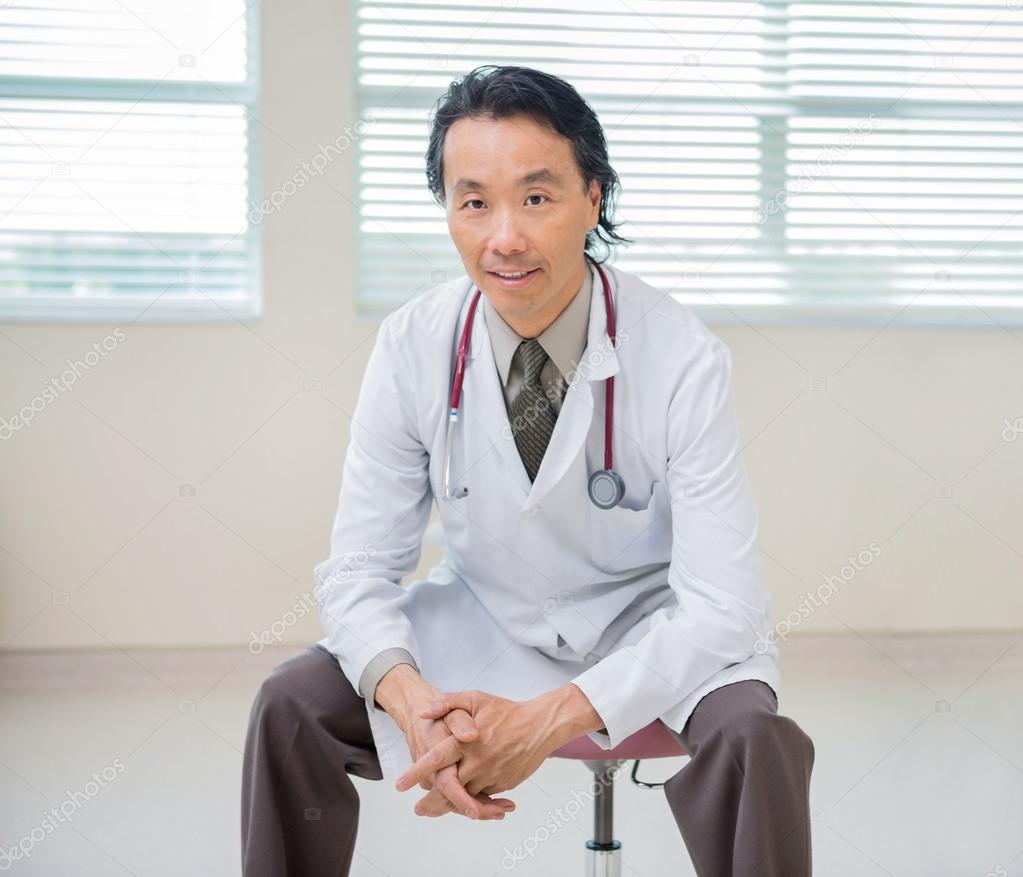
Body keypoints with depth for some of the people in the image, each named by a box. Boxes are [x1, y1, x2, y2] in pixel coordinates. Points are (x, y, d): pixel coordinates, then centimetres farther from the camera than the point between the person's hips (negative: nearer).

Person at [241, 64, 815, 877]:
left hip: (652, 623, -2)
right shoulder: (411, 349, -15)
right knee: (290, 706, -18)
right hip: (484, 618, 3)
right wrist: (411, 700, -32)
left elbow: (720, 605, -24)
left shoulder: (683, 359, -23)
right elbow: (360, 567, -10)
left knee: (753, 738, -32)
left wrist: (550, 719, -36)